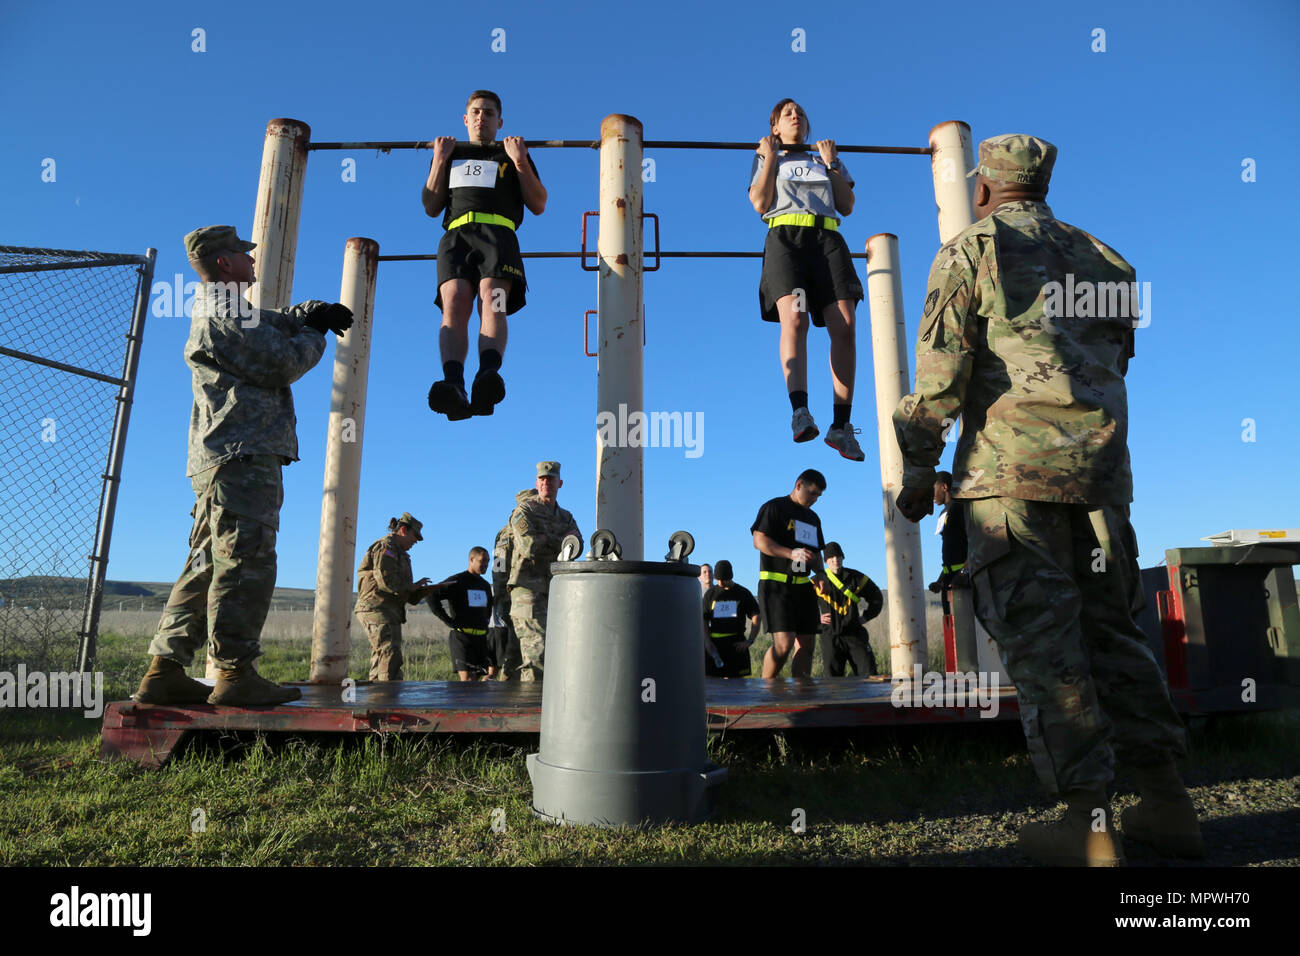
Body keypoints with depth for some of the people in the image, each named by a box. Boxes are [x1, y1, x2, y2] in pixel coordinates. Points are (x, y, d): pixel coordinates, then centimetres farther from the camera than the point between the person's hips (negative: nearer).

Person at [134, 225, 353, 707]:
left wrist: (310, 312, 13)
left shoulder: (220, 310, 26)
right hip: (243, 455, -10)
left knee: (207, 564, 9)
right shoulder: (225, 312, -6)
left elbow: (277, 322, 35)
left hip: (220, 458, 10)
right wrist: (315, 336, 7)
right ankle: (235, 674, -10)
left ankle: (165, 672, 9)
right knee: (245, 562, -11)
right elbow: (284, 363, -12)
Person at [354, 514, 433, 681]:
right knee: (391, 656, -17)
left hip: (389, 612, 11)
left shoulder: (399, 553, 25)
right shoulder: (386, 547, -7)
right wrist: (412, 586, -10)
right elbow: (386, 581, -21)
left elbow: (408, 596, 25)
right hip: (377, 609, -11)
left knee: (380, 662, 10)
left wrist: (420, 592, 6)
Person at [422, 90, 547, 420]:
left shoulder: (514, 155, 31)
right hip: (456, 234, 1)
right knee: (454, 302, -28)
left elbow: (538, 206, 18)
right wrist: (440, 161, 15)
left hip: (498, 233, -1)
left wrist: (520, 161, 10)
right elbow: (431, 207, 24)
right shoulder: (451, 154, 34)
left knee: (492, 300, -31)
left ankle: (488, 375, -53)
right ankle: (453, 385, -48)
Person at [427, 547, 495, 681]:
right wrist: (448, 621, -17)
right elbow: (431, 596, -18)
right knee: (467, 679, -16)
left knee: (492, 673, -1)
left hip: (481, 639, 7)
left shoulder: (485, 586, 16)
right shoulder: (457, 581, -6)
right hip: (461, 636, -7)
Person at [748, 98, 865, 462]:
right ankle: (800, 411, -41)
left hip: (827, 239, 2)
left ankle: (842, 425, -17)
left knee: (845, 327, -17)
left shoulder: (827, 160, 31)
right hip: (785, 237, -2)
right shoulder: (765, 159, 25)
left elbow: (847, 206, 17)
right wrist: (770, 159, 7)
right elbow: (760, 204, 7)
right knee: (794, 319, -28)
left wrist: (831, 164, 12)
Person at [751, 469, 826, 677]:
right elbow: (759, 541, -12)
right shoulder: (774, 507, -1)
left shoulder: (813, 518, 23)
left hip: (803, 587, 8)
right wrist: (792, 553, -23)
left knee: (805, 645, 2)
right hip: (776, 584, -8)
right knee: (784, 643, -16)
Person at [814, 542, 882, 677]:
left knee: (869, 675, -6)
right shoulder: (817, 581, 0)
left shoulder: (856, 578, 5)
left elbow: (877, 598, 20)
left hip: (855, 634, 2)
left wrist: (864, 618, 10)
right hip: (830, 636, -2)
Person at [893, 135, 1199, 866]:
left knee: (1040, 639, -5)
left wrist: (919, 463, -5)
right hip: (1100, 469, 7)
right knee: (1109, 628, 12)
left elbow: (942, 363, -7)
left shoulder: (971, 249, 4)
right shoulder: (1097, 256, 23)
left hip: (1013, 466, -6)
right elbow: (1116, 361, 22)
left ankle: (1092, 826, -3)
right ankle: (1169, 805, 15)